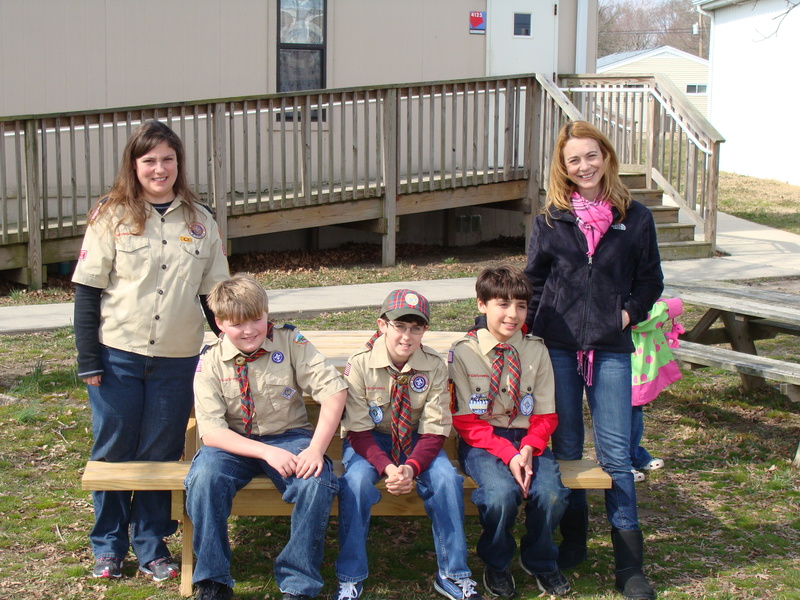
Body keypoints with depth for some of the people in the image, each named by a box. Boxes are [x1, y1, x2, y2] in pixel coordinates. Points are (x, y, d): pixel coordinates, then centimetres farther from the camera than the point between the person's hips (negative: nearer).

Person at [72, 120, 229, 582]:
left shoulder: (201, 221, 7)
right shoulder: (111, 219, -1)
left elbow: (214, 293, 11)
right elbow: (88, 292, -2)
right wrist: (88, 360, -6)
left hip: (177, 360, 2)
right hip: (118, 357, -1)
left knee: (161, 455, 8)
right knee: (113, 452, 8)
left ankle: (152, 546, 24)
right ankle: (108, 547, 25)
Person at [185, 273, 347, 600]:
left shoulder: (290, 343, -6)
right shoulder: (210, 362, -6)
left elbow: (334, 390, -13)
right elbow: (211, 431, -13)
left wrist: (316, 449, -24)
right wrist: (266, 452, -27)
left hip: (288, 436, 0)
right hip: (234, 444, 0)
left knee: (317, 482, -30)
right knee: (204, 478, -31)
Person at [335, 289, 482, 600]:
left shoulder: (434, 365, -12)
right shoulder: (360, 364, -17)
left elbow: (434, 432, -11)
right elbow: (358, 431, -15)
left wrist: (412, 467, -30)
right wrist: (387, 467, -31)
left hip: (415, 438, 2)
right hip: (370, 438, -1)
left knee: (446, 478, -24)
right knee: (356, 482, -31)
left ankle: (452, 574, -7)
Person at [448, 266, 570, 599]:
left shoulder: (536, 351, 4)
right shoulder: (463, 353, -5)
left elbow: (545, 415, 7)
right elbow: (467, 421, -6)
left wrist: (528, 449, -14)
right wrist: (507, 454, -19)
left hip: (527, 439, 3)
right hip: (482, 442, -3)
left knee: (551, 493, -26)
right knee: (501, 493, -32)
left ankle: (540, 561, 9)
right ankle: (496, 564, 1)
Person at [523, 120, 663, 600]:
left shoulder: (635, 218, 2)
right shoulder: (551, 220, 4)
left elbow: (651, 280, 9)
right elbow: (534, 279, 12)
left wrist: (628, 313, -4)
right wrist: (536, 322, 1)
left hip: (611, 349, -1)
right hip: (558, 347, 2)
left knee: (615, 453, -2)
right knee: (565, 447, 10)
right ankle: (573, 541, 27)